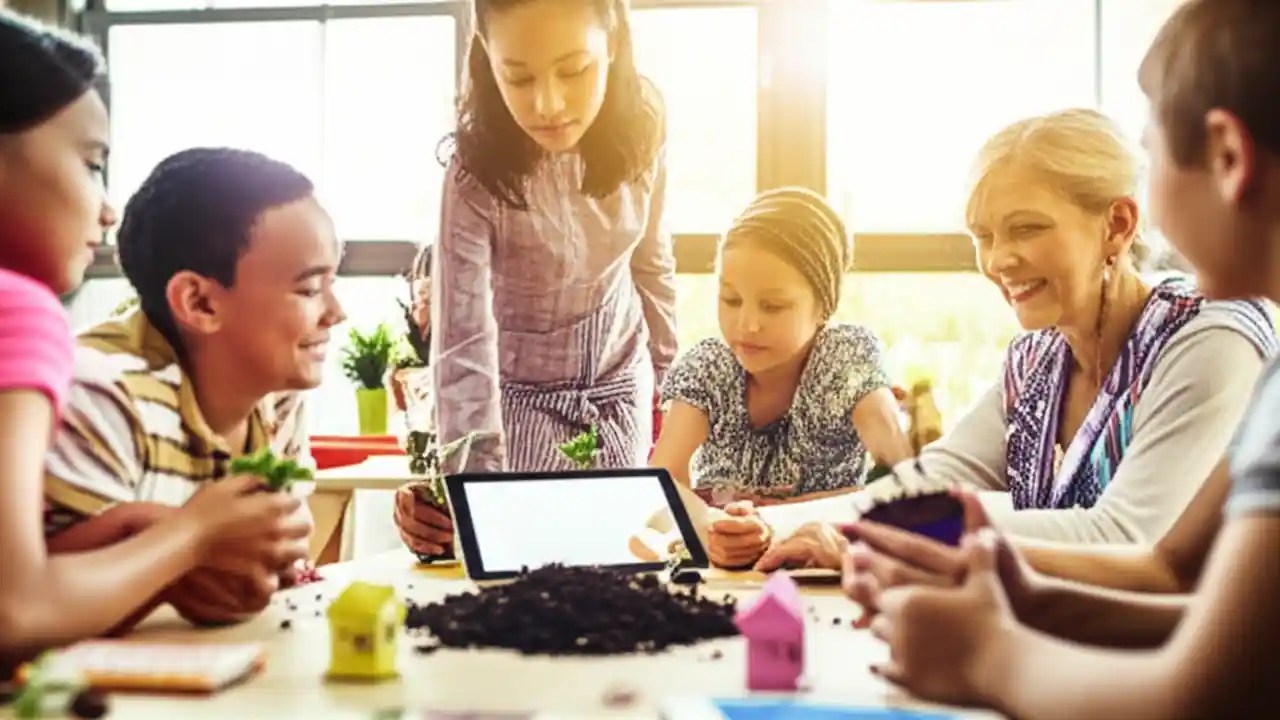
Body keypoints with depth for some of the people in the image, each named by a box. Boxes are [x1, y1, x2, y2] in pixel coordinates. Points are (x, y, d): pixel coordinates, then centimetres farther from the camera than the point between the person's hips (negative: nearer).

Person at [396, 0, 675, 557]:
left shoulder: (641, 118, -16)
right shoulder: (477, 171, -29)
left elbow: (651, 259, 1)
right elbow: (463, 346, -34)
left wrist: (666, 376, 10)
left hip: (619, 375, 4)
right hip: (521, 393, -3)